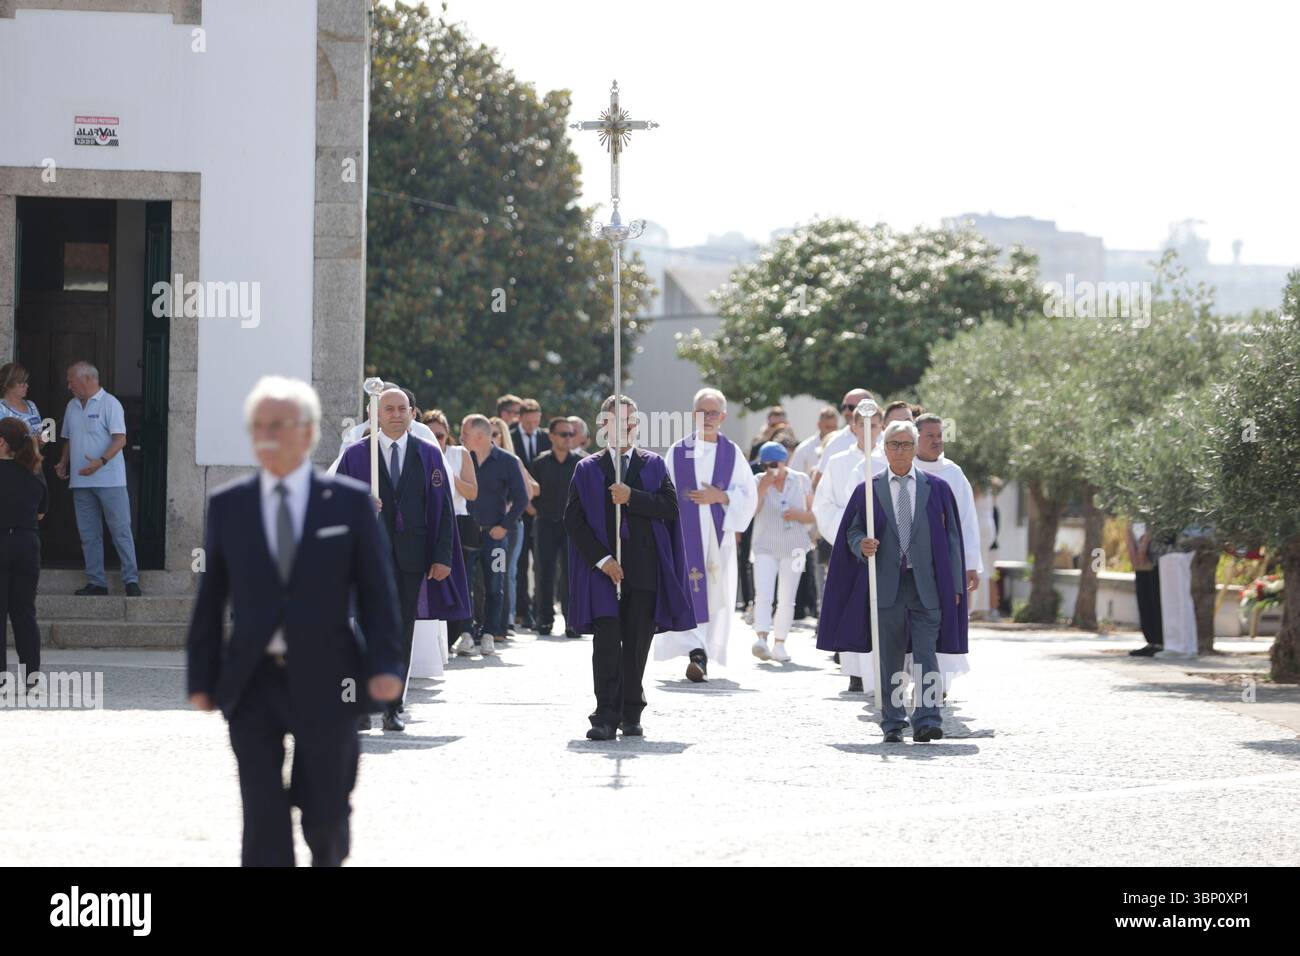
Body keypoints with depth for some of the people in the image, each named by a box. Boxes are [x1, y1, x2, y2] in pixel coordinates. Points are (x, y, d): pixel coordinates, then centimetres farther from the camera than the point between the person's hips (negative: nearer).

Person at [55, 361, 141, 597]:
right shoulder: (72, 407, 15)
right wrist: (63, 463, 9)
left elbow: (120, 439, -14)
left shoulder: (110, 404, -6)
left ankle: (131, 580, -3)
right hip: (81, 481, 7)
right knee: (89, 535, 6)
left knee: (121, 531, -6)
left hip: (109, 480, -7)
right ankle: (96, 582, 10)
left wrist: (101, 461, -27)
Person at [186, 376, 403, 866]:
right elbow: (209, 598, 7)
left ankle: (328, 857, 42)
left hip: (324, 681, -1)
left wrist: (385, 664, -11)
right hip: (251, 682, 1)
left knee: (323, 809, 9)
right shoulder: (226, 505, 5)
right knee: (263, 818, -4)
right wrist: (201, 677, 3)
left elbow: (377, 591, 0)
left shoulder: (350, 501, 0)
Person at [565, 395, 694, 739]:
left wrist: (631, 498, -14)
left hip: (644, 569, 1)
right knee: (606, 641, -11)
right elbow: (574, 519, 1)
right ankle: (606, 715, -12)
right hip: (602, 566, -1)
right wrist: (601, 559, -9)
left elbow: (670, 506, -1)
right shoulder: (587, 469, 9)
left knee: (637, 643, 4)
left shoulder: (654, 465, 11)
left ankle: (631, 714, 14)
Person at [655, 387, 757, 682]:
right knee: (688, 591, -14)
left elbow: (749, 495, 4)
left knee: (715, 594, 2)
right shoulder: (678, 451, 5)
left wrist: (721, 497, -12)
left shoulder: (733, 453, 7)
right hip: (685, 533, -1)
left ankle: (703, 654, 13)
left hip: (719, 534, 1)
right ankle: (696, 652, -23)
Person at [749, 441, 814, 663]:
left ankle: (779, 644, 12)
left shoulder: (801, 481, 3)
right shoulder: (758, 482, 0)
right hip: (765, 547, -2)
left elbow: (814, 515, 8)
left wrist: (799, 515, -13)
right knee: (763, 595, -17)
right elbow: (750, 512, -13)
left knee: (787, 600, 4)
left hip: (793, 548, 2)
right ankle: (762, 639, -26)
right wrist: (764, 487, -20)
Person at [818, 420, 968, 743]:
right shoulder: (868, 490, 8)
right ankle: (892, 725, 11)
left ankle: (927, 721, -14)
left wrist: (955, 585, 3)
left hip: (926, 585, -1)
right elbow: (852, 531, 10)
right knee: (889, 658, 5)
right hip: (885, 584, 1)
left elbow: (951, 537, 8)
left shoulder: (937, 488, 8)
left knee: (925, 653, -10)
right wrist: (861, 545, -15)